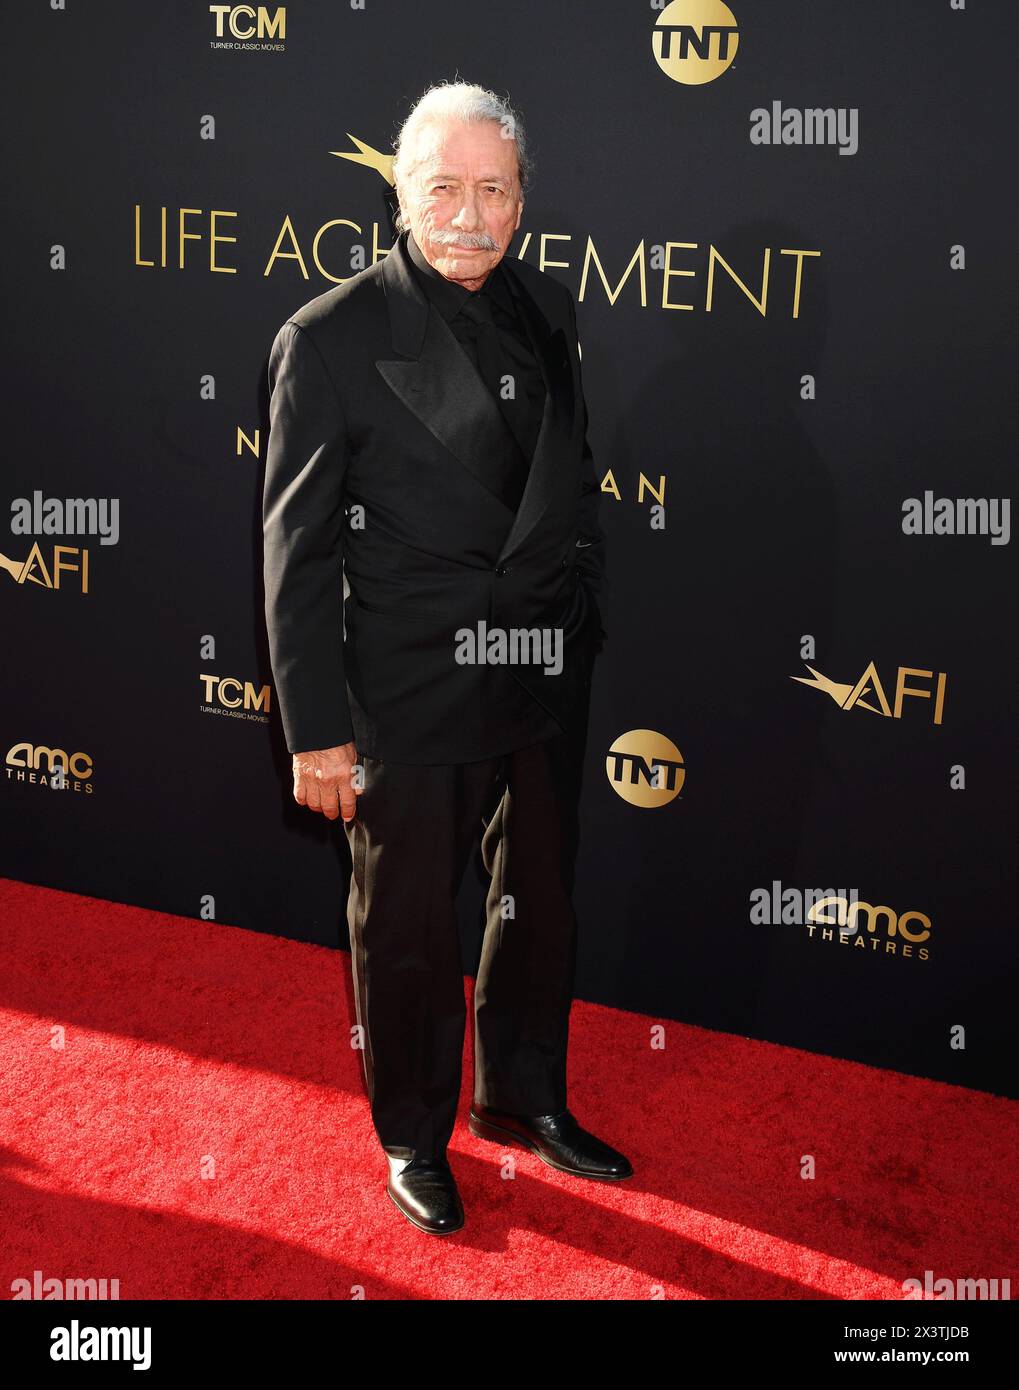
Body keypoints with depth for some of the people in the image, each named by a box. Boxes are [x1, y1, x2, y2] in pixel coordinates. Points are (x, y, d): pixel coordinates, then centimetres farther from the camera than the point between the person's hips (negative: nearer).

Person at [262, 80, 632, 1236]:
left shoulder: (547, 313, 5)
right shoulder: (331, 338, -11)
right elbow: (298, 550, -11)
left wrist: (582, 630, 11)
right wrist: (317, 730, -13)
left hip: (544, 686, 5)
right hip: (410, 698, -5)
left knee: (541, 907, 20)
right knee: (408, 931, 12)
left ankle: (525, 1096, 44)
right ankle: (414, 1135, 35)